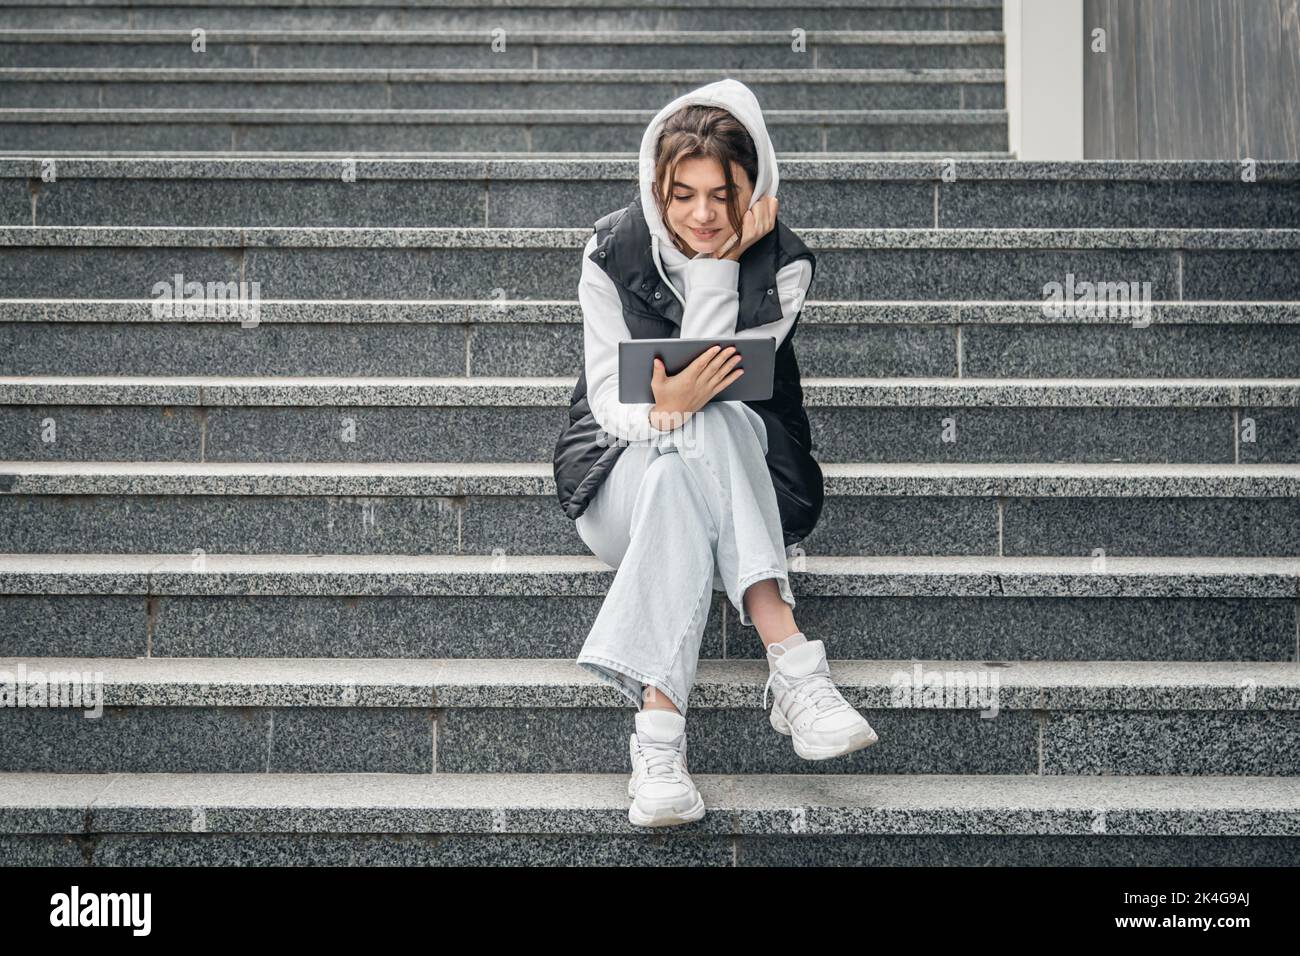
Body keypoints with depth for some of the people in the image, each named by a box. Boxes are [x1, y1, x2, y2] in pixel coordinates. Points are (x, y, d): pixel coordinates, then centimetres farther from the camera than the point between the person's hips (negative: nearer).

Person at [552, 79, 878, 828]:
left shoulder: (782, 266, -5)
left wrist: (717, 265, -20)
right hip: (624, 476, 0)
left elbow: (712, 376, -15)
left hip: (743, 477, 0)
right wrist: (665, 409, -31)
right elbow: (610, 402, -8)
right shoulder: (613, 254, -4)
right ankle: (793, 665, -47)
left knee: (709, 422, -37)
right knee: (702, 430, -36)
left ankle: (660, 725, -48)